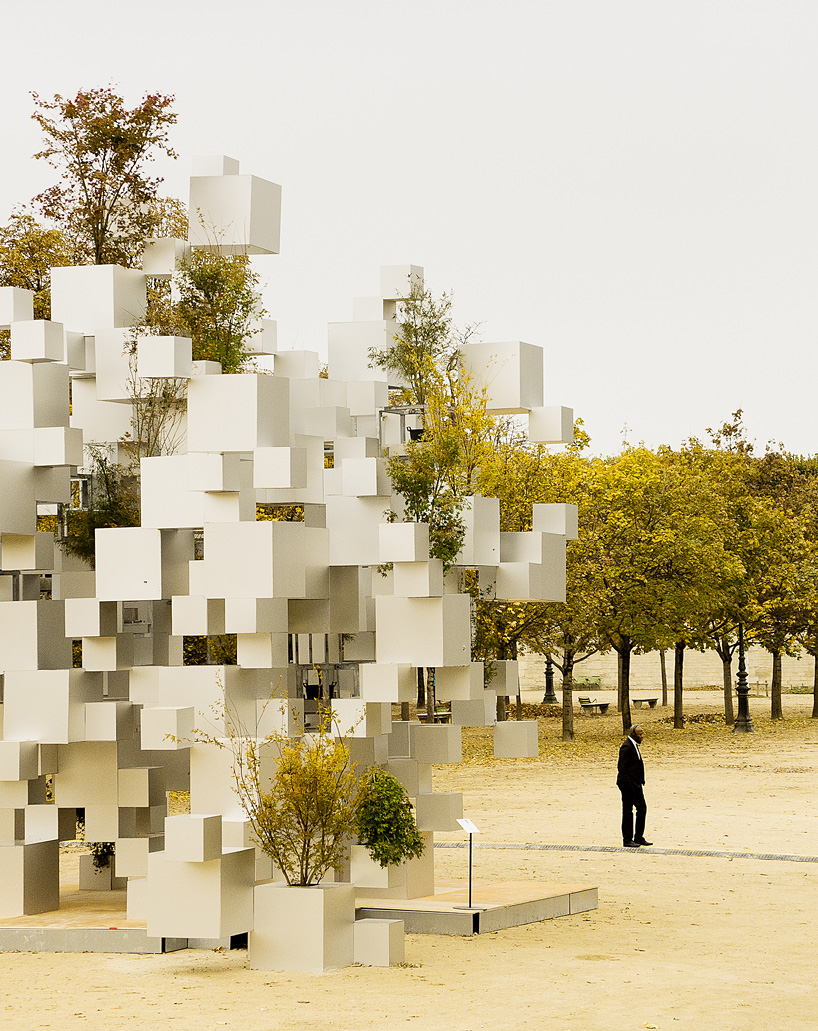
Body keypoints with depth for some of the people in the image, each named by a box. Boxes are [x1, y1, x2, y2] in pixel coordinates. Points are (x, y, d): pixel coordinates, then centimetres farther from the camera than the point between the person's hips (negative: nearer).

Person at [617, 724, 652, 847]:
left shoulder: (634, 745, 14)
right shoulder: (627, 747, -17)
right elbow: (622, 767, -20)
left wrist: (640, 781, 17)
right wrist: (627, 784, -22)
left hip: (636, 784, 10)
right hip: (628, 784, -10)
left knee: (642, 808, 11)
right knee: (627, 811, -2)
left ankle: (639, 837, 19)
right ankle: (627, 840, 5)